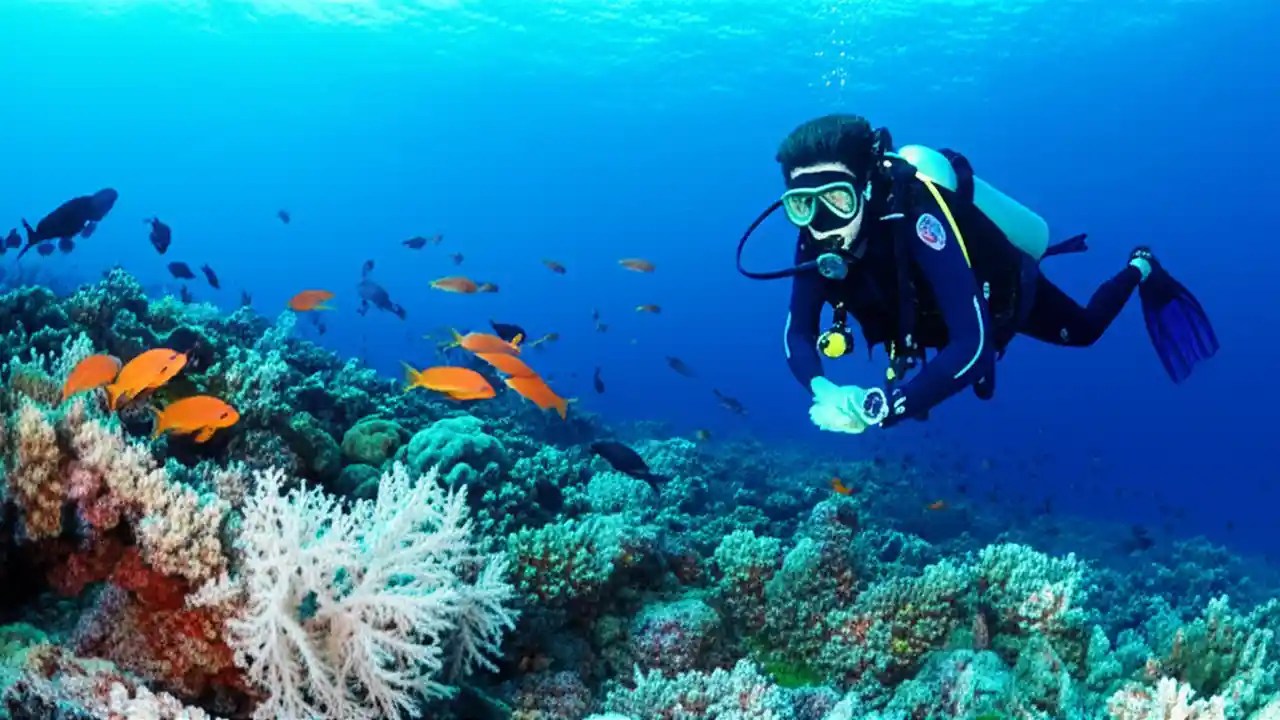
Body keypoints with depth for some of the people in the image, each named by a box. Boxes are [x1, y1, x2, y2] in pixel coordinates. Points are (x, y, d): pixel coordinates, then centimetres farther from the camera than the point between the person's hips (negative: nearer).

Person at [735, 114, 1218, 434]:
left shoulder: (916, 219, -48)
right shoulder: (815, 243, -31)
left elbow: (972, 345, -54)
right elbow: (798, 334, -23)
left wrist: (877, 408, -63)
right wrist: (824, 391, -44)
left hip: (1007, 290, -5)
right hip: (929, 307, 6)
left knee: (1084, 330, 25)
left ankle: (1140, 271, 53)